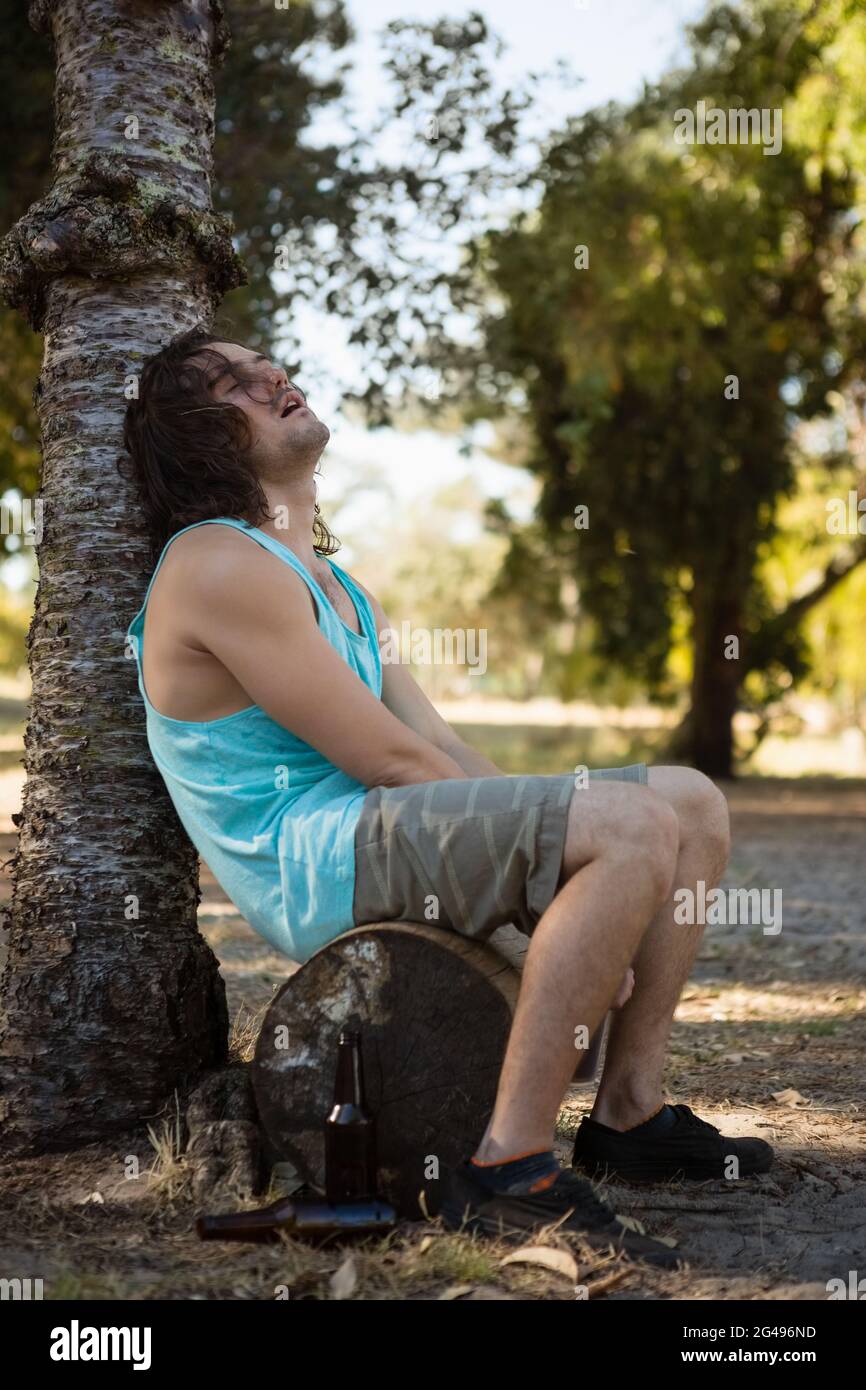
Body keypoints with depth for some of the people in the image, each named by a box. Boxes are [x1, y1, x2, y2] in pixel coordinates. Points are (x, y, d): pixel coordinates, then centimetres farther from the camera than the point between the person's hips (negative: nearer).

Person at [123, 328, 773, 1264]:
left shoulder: (328, 577, 21)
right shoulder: (221, 566, -12)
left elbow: (437, 746, 15)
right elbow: (390, 762, -16)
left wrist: (562, 855, 3)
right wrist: (570, 844, -9)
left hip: (392, 832, 10)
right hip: (313, 869, -10)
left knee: (692, 803, 6)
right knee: (636, 826, -27)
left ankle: (627, 1114, 9)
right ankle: (508, 1168, -26)